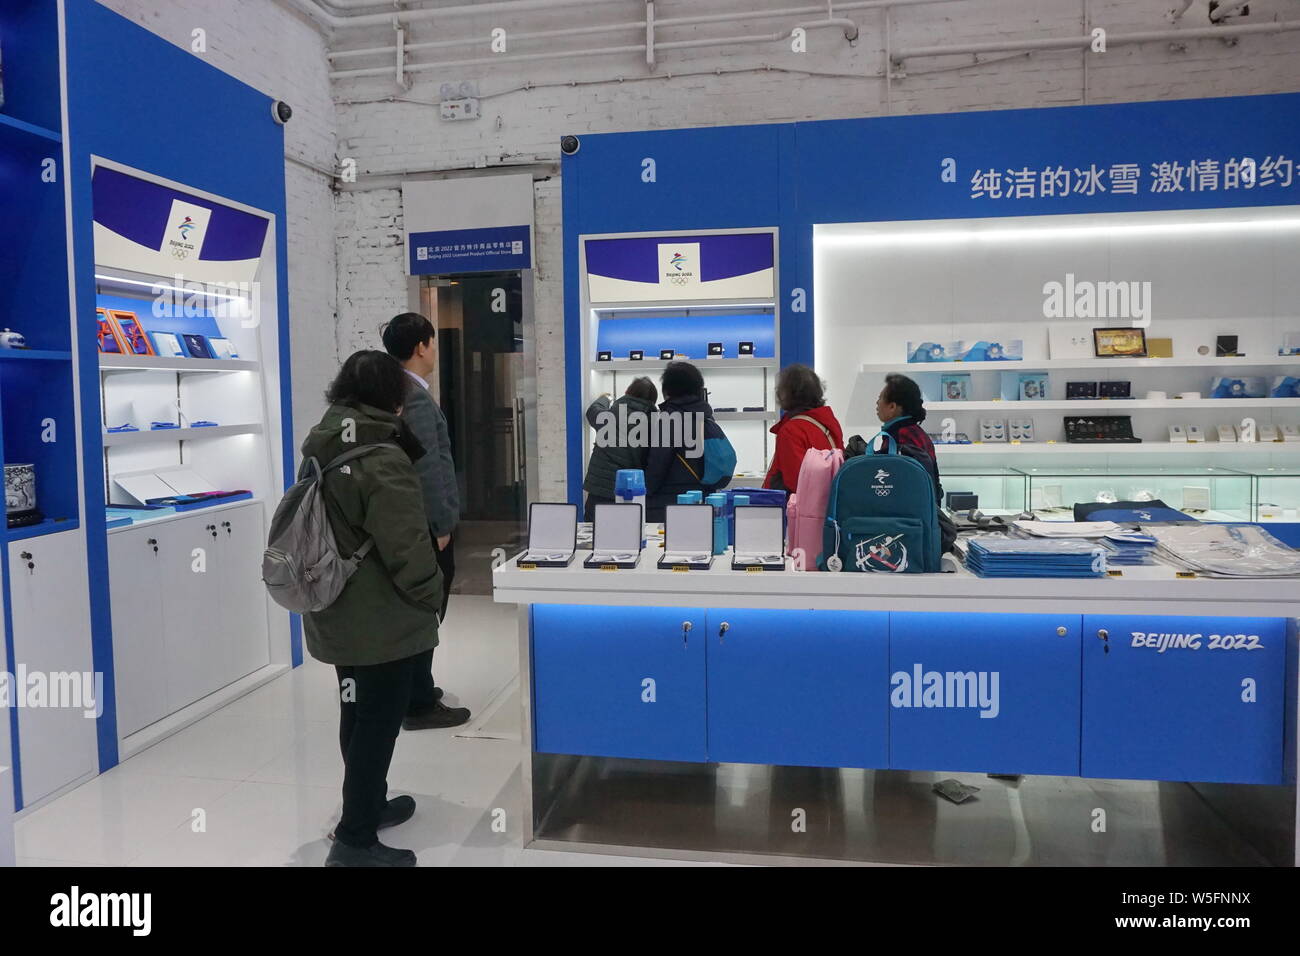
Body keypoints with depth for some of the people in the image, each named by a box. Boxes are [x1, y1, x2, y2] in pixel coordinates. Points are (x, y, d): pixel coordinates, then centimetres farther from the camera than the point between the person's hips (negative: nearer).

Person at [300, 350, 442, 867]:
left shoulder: (321, 450, 5)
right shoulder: (383, 460, -22)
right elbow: (406, 546, -22)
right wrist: (431, 596, -10)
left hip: (337, 614, 9)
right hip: (382, 620, -9)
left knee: (358, 717, 21)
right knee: (377, 723, 1)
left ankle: (369, 805, 38)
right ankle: (355, 840, 9)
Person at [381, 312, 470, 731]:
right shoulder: (416, 398, -18)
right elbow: (427, 468, -23)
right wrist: (442, 525, -16)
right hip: (426, 524, -10)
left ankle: (415, 688, 32)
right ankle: (420, 705, 7)